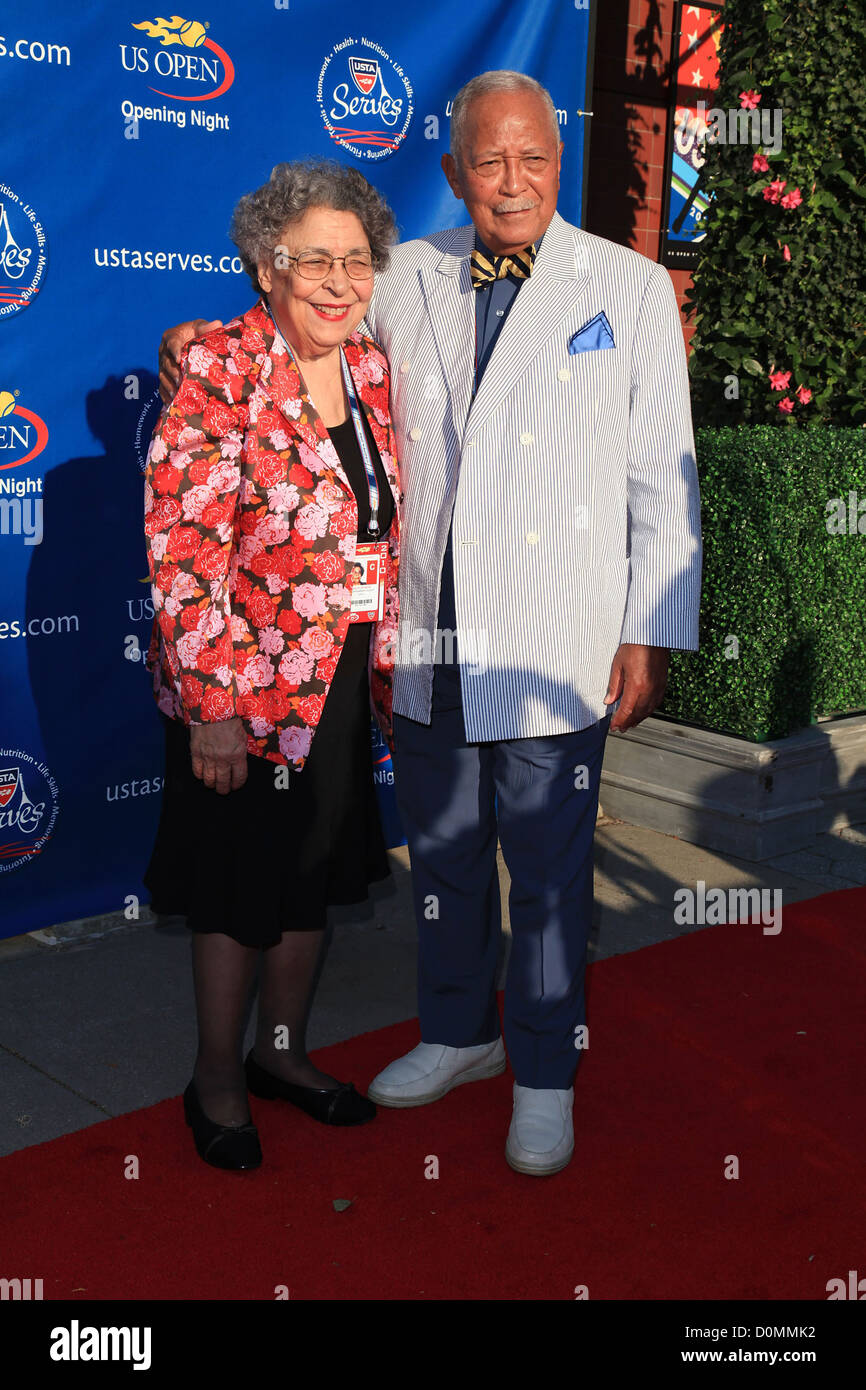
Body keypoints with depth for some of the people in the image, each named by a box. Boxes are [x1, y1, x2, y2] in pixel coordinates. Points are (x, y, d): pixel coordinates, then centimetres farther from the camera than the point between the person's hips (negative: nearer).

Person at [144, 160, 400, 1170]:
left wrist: (391, 666, 13)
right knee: (241, 887, 8)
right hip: (245, 690, -6)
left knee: (318, 873, 17)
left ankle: (280, 1049, 39)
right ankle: (215, 1079, 30)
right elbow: (183, 549, -19)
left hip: (343, 681, 6)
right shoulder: (220, 367, -16)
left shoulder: (371, 367, 4)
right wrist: (210, 707, -20)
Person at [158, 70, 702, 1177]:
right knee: (440, 856, 18)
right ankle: (459, 1033, 40)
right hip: (423, 644, 4)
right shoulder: (403, 278, 6)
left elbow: (662, 476, -1)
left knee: (547, 873, 8)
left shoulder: (630, 289, 0)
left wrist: (651, 633, -5)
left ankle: (545, 1074, 28)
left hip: (552, 650, -3)